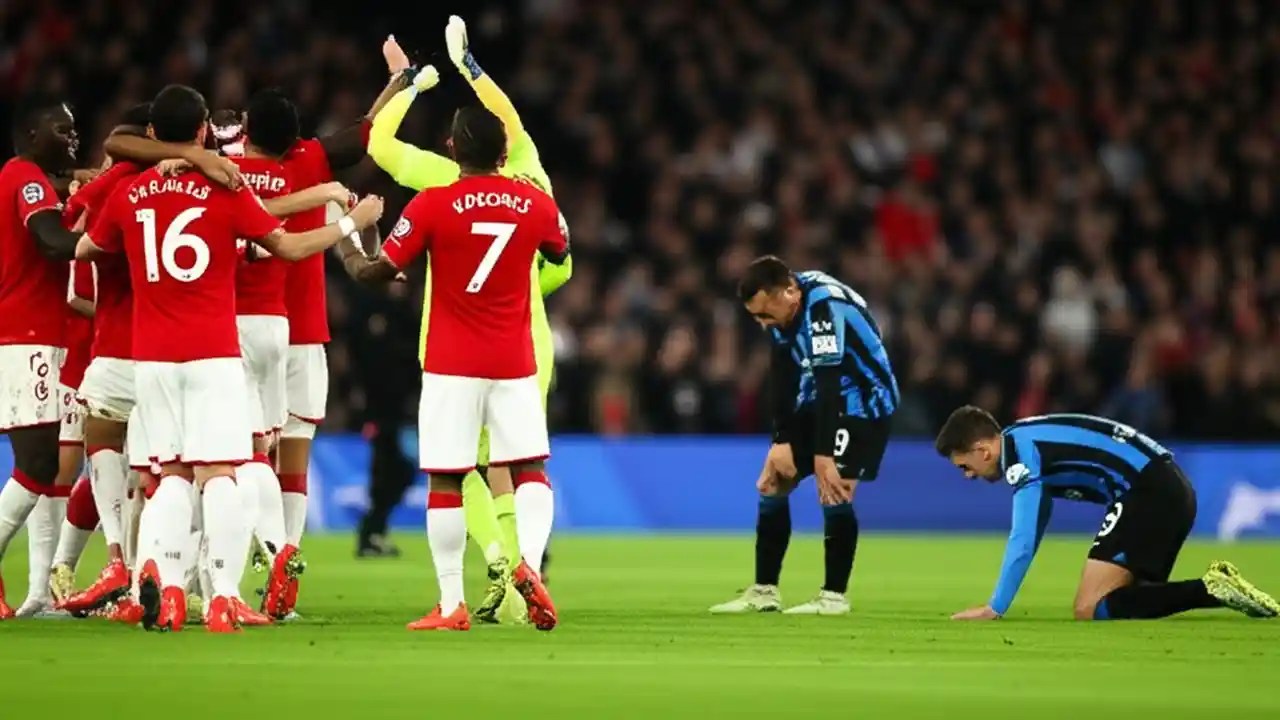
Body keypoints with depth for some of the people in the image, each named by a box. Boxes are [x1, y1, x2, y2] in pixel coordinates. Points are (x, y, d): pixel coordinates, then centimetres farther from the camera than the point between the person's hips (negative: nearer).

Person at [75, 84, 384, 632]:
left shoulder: (128, 196, 5)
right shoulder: (226, 191, -4)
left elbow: (84, 249, 21)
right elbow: (289, 247, 1)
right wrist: (352, 222, 14)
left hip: (151, 357, 3)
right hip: (213, 353, -3)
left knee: (173, 474, 10)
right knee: (217, 473, -3)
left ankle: (163, 576, -14)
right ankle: (223, 600, -10)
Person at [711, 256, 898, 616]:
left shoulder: (824, 308, -31)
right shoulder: (782, 307, -6)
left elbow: (831, 385, -32)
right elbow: (784, 376, 0)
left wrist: (824, 455, -31)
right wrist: (782, 441, -5)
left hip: (863, 401, -9)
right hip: (820, 401, 9)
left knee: (834, 491, -20)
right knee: (771, 483, 5)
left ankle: (834, 596, -9)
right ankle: (764, 592, 11)